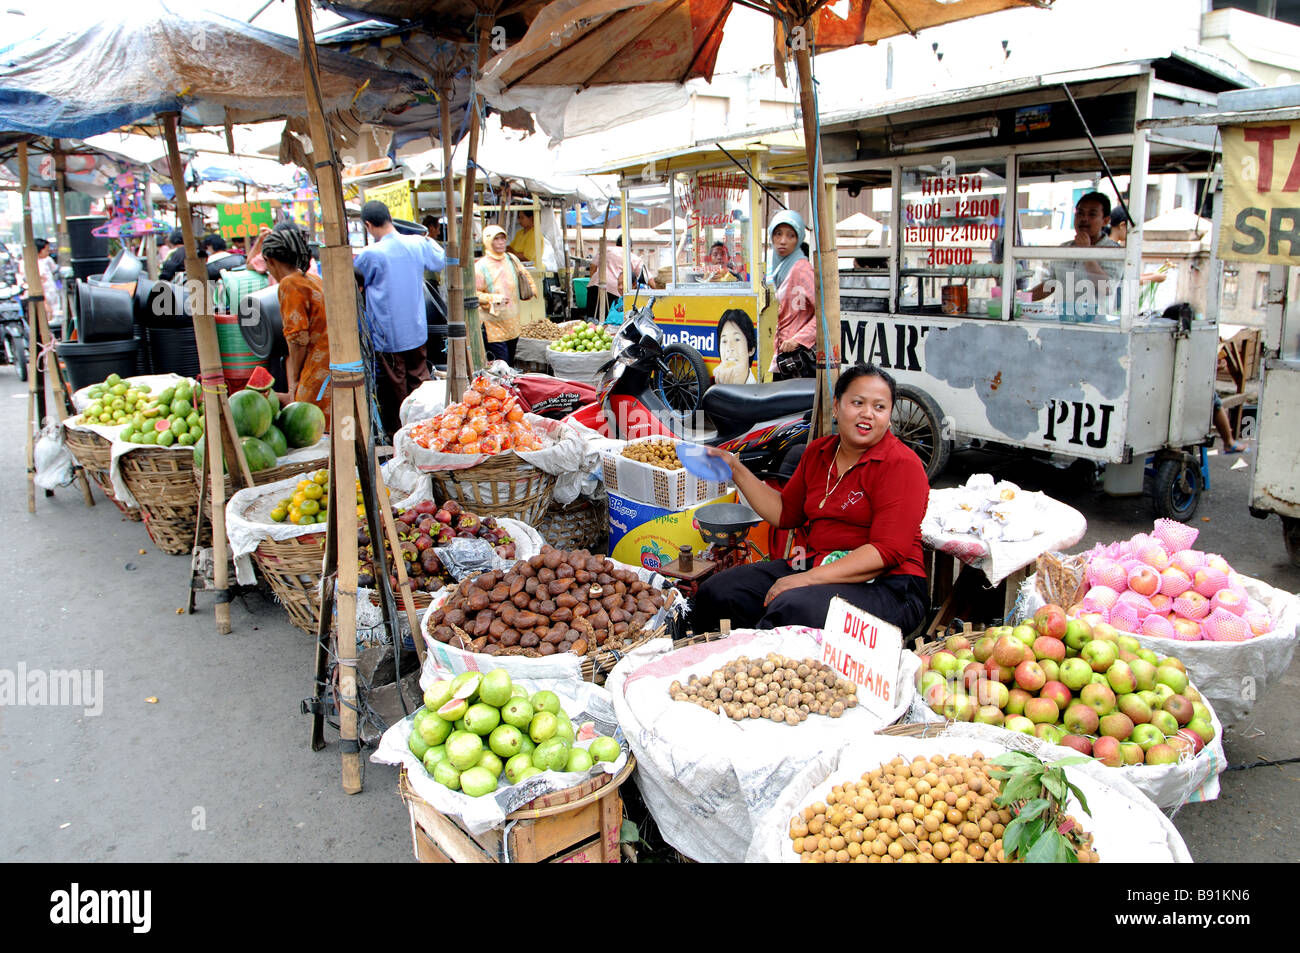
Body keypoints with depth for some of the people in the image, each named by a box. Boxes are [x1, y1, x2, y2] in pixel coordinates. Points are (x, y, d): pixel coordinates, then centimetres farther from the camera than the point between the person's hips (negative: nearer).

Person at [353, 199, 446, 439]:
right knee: (419, 378, 17)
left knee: (394, 387, 6)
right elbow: (441, 262, 17)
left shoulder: (370, 254, -18)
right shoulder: (418, 244, -2)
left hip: (387, 336, -5)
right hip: (416, 331, 5)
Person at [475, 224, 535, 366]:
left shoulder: (511, 259, 7)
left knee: (510, 364, 13)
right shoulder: (481, 266, -11)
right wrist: (494, 298, -25)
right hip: (493, 326, -6)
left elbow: (525, 275, 25)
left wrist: (532, 290, 7)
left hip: (513, 326, 6)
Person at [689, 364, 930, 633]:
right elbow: (785, 513, 22)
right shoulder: (818, 452, 13)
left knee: (792, 609, -35)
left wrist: (808, 578, -25)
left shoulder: (902, 464, -9)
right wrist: (736, 470, 14)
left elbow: (888, 550, -18)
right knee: (715, 592, -11)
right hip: (812, 566, 7)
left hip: (886, 587, -6)